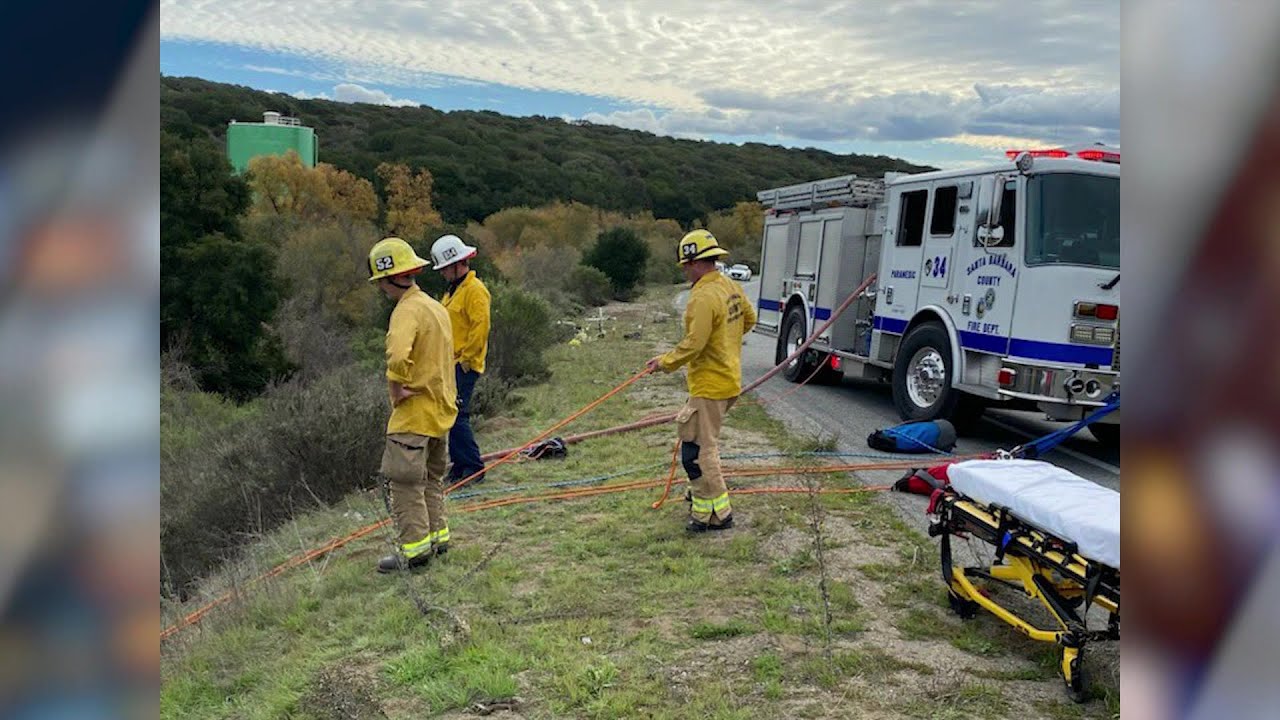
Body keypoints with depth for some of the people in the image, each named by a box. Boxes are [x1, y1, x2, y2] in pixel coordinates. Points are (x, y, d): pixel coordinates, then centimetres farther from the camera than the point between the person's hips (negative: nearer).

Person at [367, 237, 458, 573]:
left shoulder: (408, 310, -18)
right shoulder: (435, 306, 13)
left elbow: (398, 355, -37)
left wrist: (396, 388, -21)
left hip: (415, 410, -10)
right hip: (440, 408, 10)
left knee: (405, 480, -3)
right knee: (430, 477, 20)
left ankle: (415, 548, 0)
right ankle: (438, 536, 27)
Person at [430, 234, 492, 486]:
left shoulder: (475, 290, -12)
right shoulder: (452, 291, 19)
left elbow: (481, 327, -19)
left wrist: (464, 358, -16)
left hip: (463, 366, -10)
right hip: (450, 365, 10)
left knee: (457, 415, -11)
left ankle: (474, 468, -4)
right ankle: (459, 465, 18)